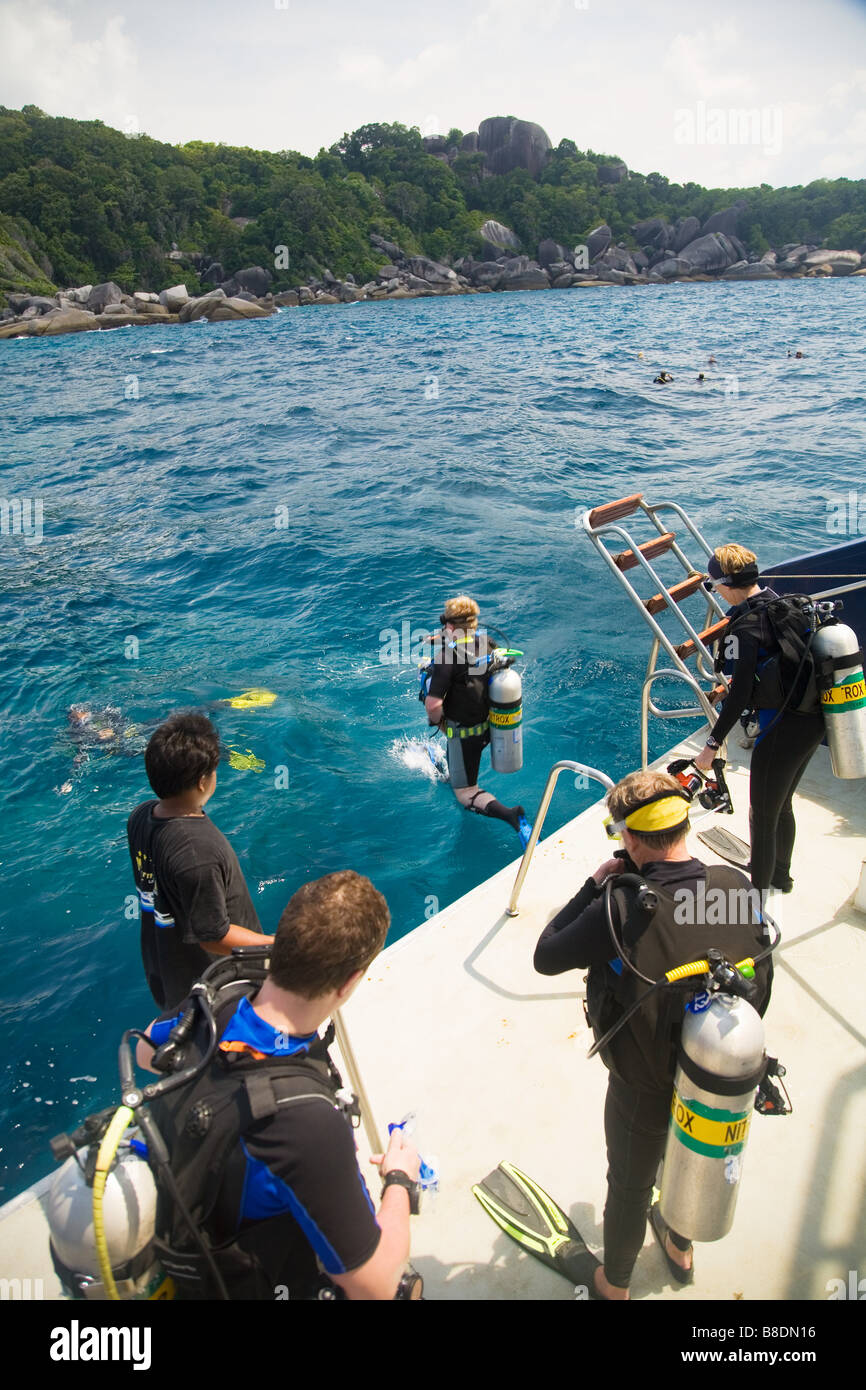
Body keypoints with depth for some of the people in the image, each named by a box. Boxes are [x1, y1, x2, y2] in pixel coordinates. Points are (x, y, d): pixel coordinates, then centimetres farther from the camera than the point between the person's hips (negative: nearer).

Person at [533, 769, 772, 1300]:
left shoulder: (621, 910, -36)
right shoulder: (742, 889, -21)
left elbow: (546, 957, -19)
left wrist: (594, 886, -14)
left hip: (645, 1088, -4)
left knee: (630, 1186, 24)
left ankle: (614, 1284, 51)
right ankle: (680, 1248, 62)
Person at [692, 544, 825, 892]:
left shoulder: (747, 626, -19)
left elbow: (740, 695, -24)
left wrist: (712, 745, -20)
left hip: (783, 729, -9)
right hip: (815, 720, 9)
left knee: (762, 818, 5)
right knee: (782, 805, 27)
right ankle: (780, 877, 47)